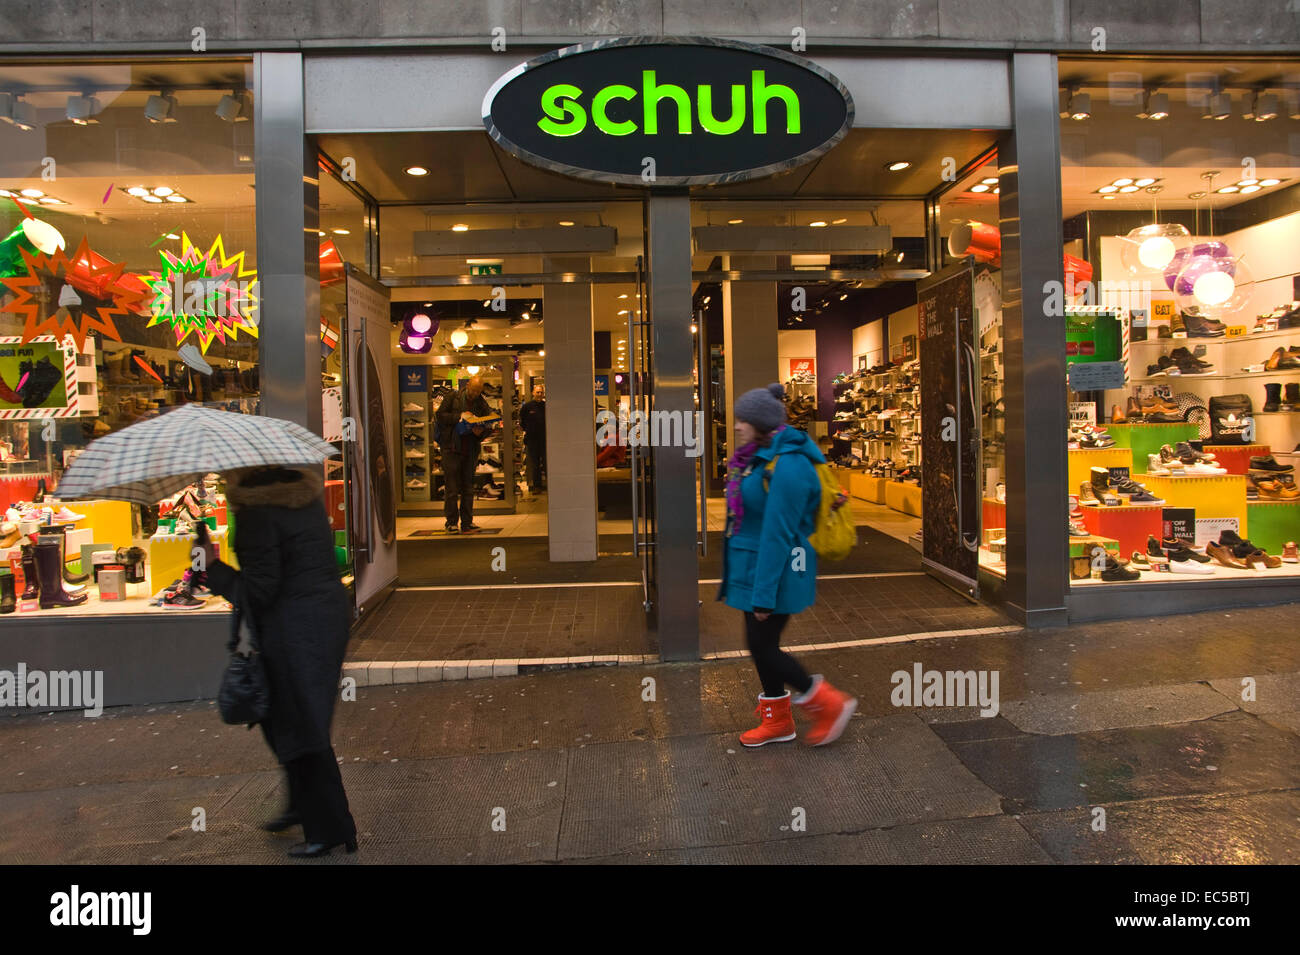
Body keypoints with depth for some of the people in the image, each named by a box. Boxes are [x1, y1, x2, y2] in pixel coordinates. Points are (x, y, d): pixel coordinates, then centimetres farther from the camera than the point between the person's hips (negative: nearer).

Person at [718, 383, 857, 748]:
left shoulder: (788, 465, -23)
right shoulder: (760, 457, 7)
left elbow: (778, 533, -24)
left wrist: (764, 593, -22)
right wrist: (737, 578, 19)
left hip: (776, 569, -9)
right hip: (752, 566, 9)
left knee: (762, 647, -1)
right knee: (760, 644, 15)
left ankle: (830, 704, 15)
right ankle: (777, 722, 30)